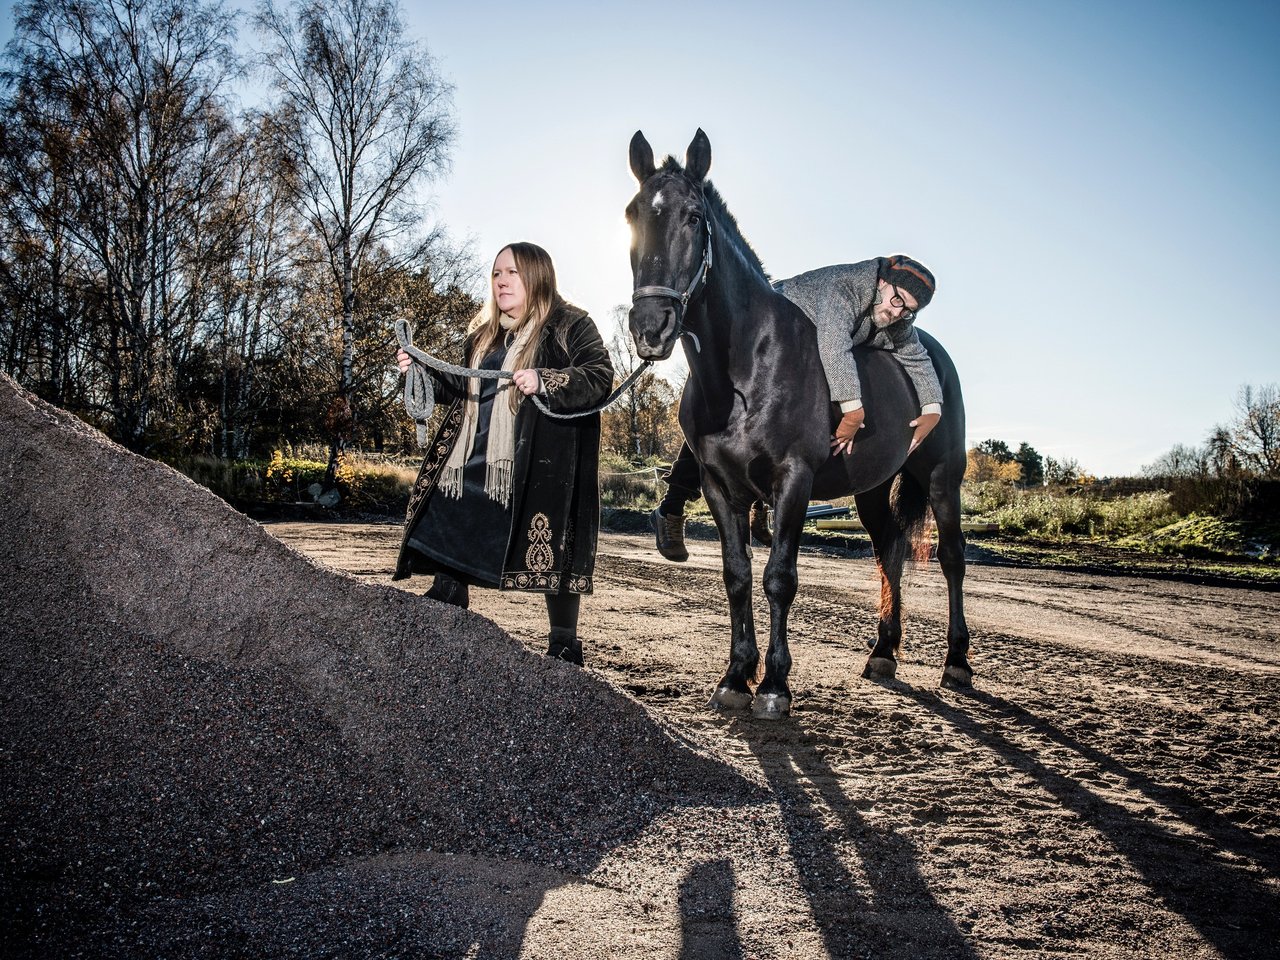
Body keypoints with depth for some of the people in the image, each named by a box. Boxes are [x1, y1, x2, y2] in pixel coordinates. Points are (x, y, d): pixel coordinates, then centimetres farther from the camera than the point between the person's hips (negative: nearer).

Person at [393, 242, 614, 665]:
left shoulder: (570, 325, -2)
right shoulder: (485, 334, 20)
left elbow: (601, 377, -14)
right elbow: (466, 391, 27)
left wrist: (543, 381, -27)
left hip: (543, 465, -7)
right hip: (479, 461, 7)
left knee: (550, 550, -4)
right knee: (445, 521, 8)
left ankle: (564, 646, 9)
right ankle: (447, 598, 24)